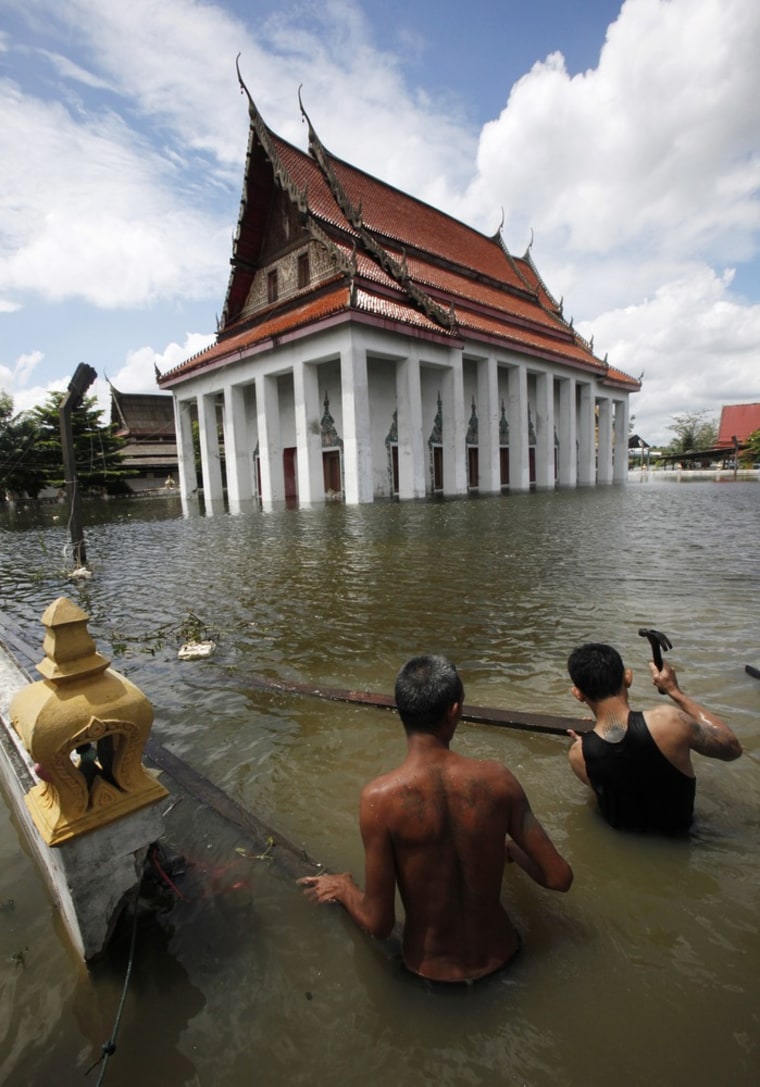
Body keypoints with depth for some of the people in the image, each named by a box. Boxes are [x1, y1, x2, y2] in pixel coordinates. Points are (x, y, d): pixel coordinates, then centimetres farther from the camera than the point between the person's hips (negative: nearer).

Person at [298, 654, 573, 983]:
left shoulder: (380, 797, -28)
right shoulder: (497, 778, -20)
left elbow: (379, 923, -20)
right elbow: (559, 878, -10)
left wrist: (342, 888, 1)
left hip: (431, 971, -2)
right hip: (499, 957, 2)